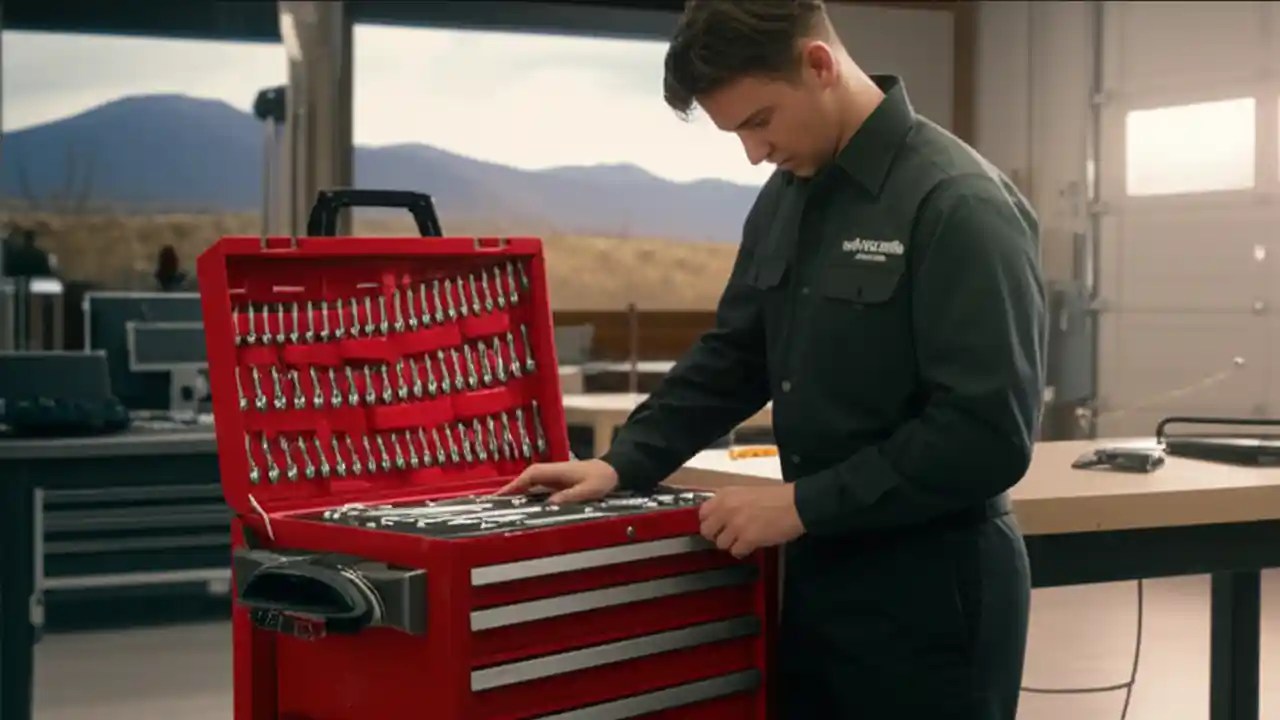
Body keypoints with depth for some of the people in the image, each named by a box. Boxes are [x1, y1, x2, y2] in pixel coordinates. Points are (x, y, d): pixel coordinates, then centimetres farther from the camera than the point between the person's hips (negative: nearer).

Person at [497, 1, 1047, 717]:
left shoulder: (959, 205, -17)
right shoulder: (788, 196, 8)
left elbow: (989, 435, -21)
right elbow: (733, 356, 17)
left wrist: (803, 504, -18)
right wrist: (623, 463, 5)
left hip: (930, 589, -7)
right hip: (818, 570, 8)